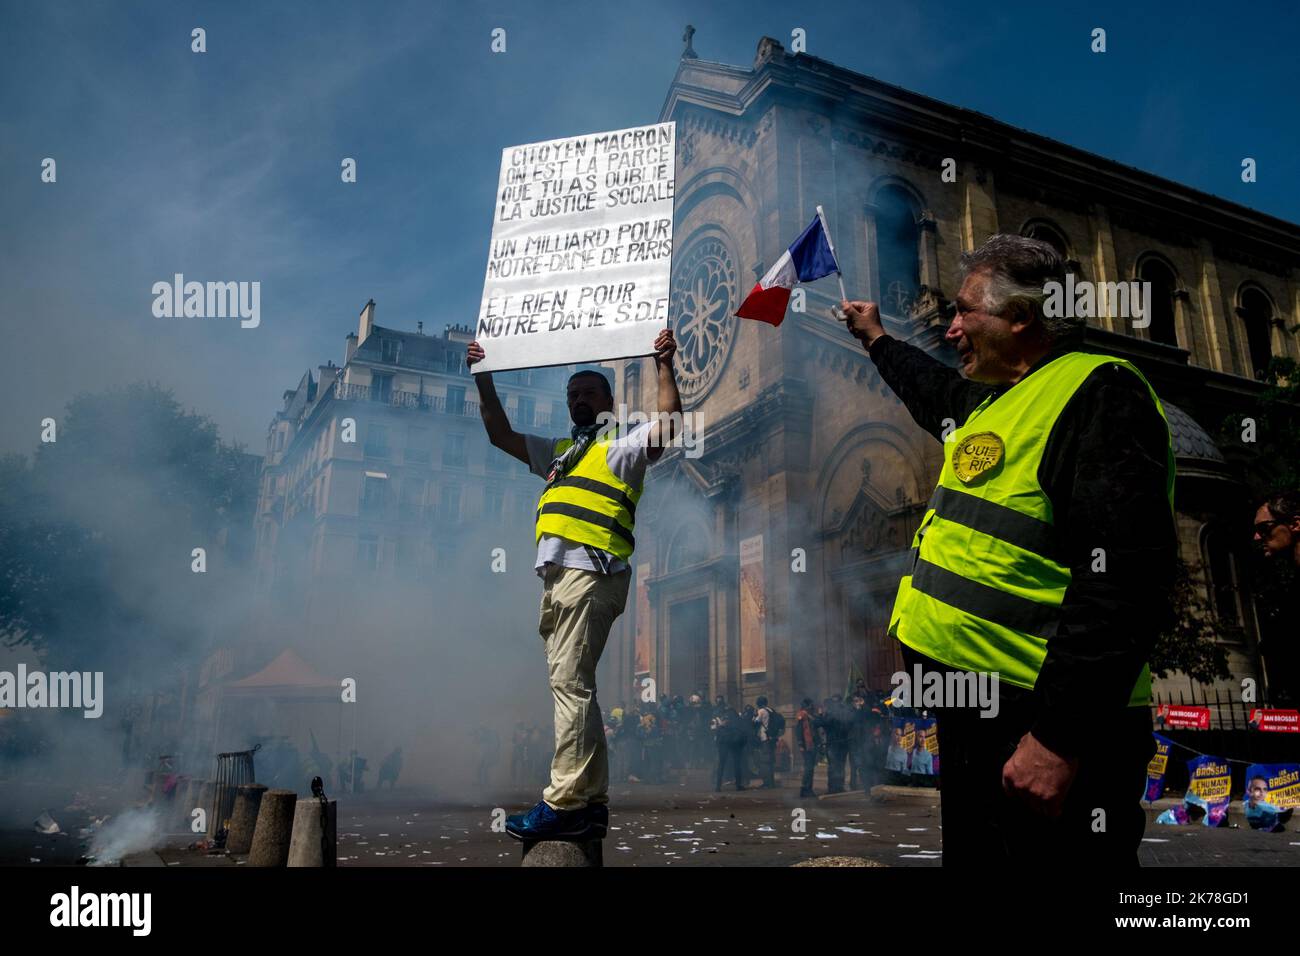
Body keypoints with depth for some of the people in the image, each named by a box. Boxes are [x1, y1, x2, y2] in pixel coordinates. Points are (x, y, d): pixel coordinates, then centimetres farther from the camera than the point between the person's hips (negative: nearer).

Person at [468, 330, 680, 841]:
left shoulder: (621, 448, 10)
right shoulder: (557, 452, 30)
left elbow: (669, 422, -7)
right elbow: (500, 434, 31)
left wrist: (664, 366, -8)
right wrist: (484, 379, 27)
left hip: (589, 573, -8)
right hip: (556, 576, 8)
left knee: (570, 683, -15)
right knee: (572, 687, 6)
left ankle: (563, 803, -16)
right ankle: (591, 804, 10)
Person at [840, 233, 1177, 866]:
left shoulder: (1099, 395, -15)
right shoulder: (992, 402, 15)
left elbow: (1122, 578, -25)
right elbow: (939, 393, 41)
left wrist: (1058, 737, -28)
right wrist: (878, 340, 52)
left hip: (1044, 726, -9)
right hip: (971, 718, 10)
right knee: (971, 854, 19)